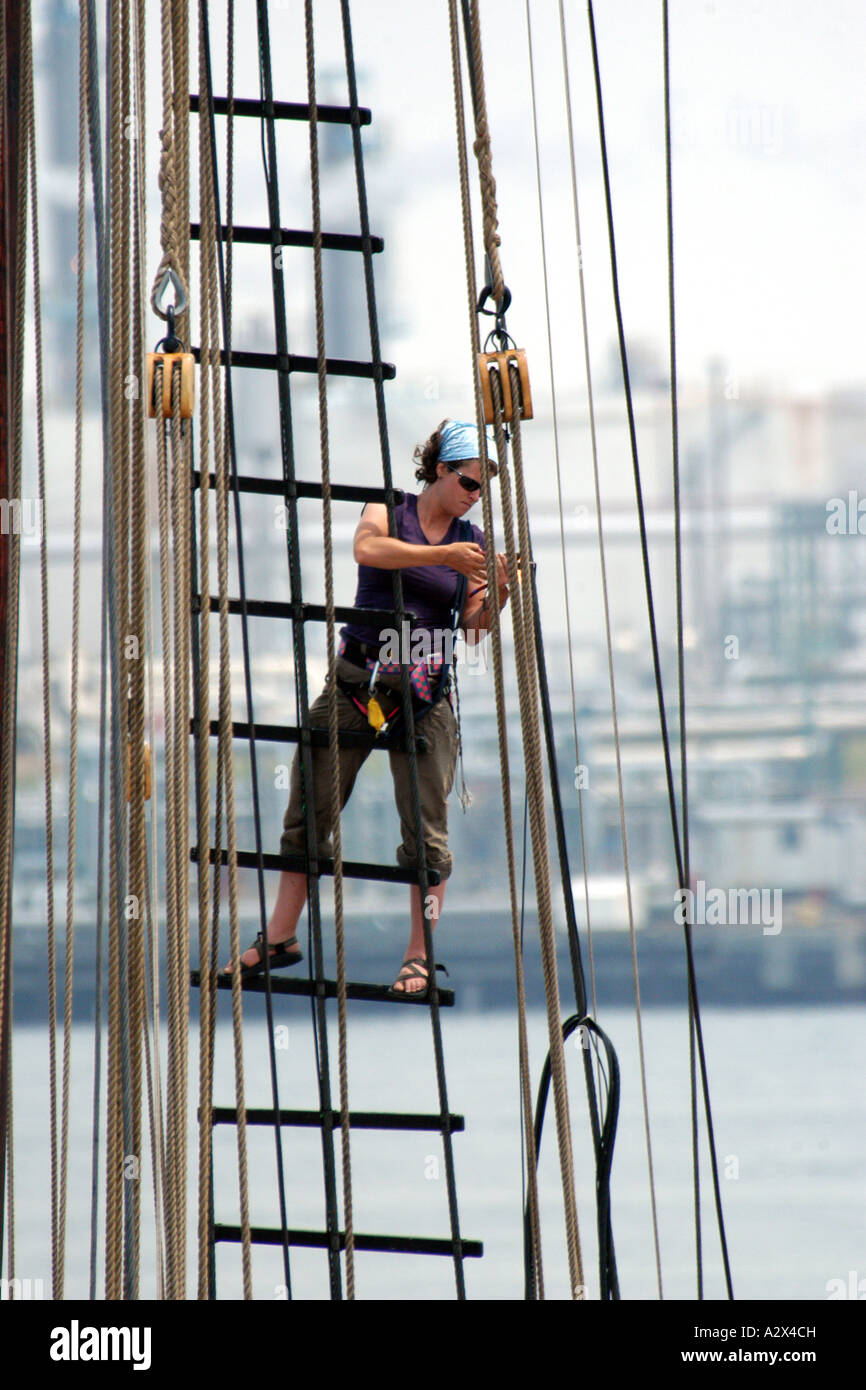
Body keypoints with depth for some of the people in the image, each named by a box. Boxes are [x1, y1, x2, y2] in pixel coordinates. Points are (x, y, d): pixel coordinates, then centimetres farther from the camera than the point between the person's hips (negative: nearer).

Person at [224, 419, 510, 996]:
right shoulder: (388, 511, 1)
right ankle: (280, 937, 14)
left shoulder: (472, 542, 7)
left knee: (427, 830, -3)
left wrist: (497, 595, -21)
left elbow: (474, 627, -1)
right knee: (309, 809, 3)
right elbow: (368, 547, -23)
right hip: (358, 680, -1)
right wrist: (442, 555, -28)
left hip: (426, 693, 1)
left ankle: (419, 955, 5)